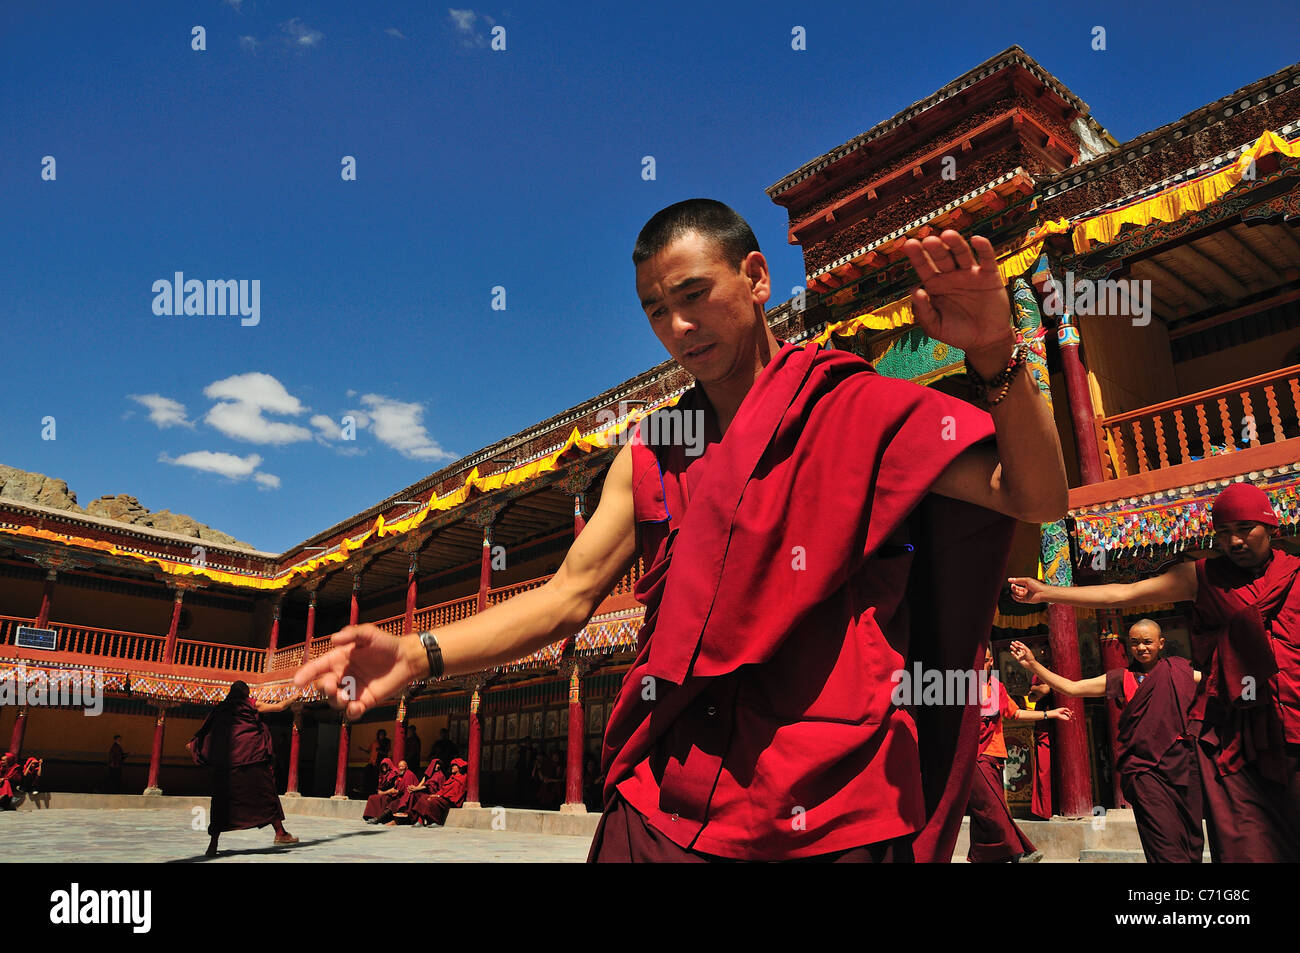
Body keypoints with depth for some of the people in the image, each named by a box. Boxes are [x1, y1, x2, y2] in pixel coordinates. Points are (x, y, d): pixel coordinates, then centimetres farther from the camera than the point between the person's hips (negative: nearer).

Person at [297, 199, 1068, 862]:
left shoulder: (861, 411, -3)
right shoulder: (651, 454, 8)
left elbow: (1037, 498, -9)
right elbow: (568, 597, 3)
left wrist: (997, 355, -25)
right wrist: (418, 655, -10)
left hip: (829, 819, -3)